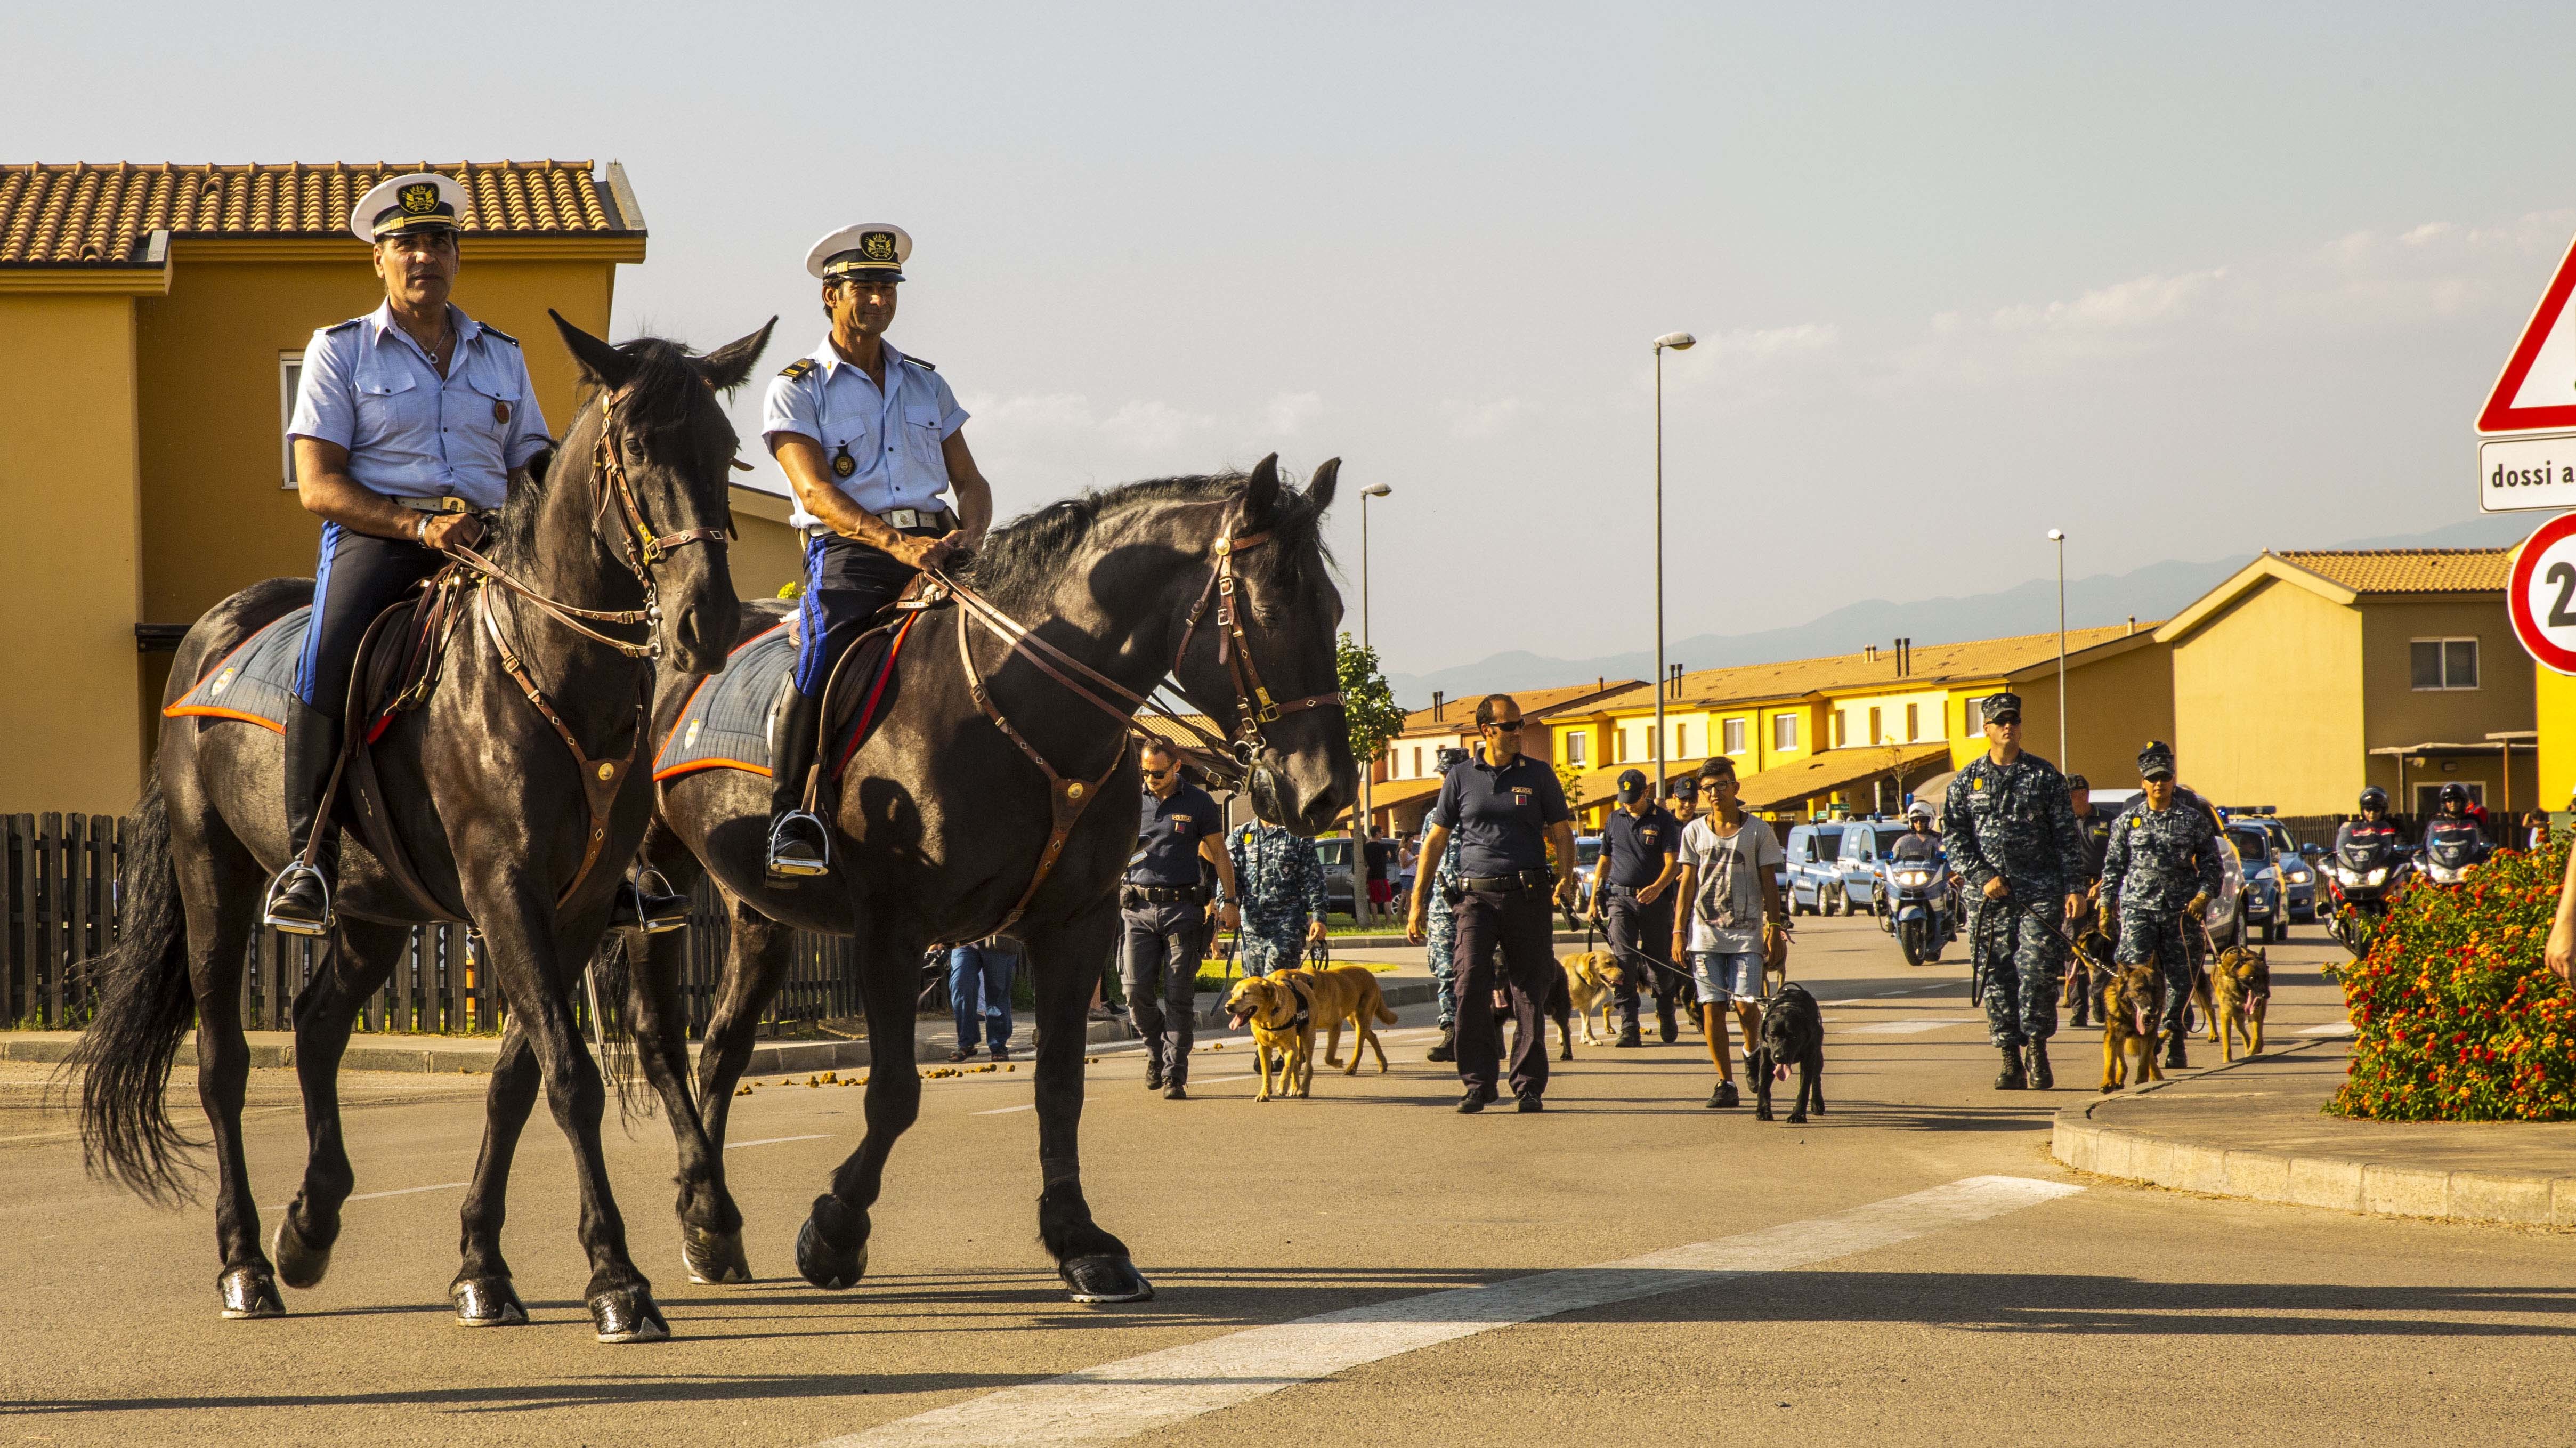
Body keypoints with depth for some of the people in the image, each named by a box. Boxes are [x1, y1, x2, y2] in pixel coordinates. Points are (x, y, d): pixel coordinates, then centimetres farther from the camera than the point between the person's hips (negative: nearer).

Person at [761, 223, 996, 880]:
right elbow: (815, 492, -8)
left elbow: (971, 481, 18)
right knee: (822, 651, -32)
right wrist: (893, 541, -23)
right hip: (847, 550, -5)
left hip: (933, 546, 5)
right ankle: (789, 814, -27)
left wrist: (968, 534, -6)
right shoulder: (797, 388, 6)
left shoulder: (925, 384, 21)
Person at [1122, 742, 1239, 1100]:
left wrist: (1229, 901, 1)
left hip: (1181, 907, -2)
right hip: (1138, 908, 2)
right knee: (1138, 992, -5)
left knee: (1179, 995, -4)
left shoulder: (1198, 802, 3)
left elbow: (1219, 855, 8)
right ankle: (1157, 1050, 22)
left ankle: (1174, 1076, -2)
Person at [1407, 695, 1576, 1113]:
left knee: (1530, 994, 1)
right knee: (1471, 988, -12)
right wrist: (1417, 900, 7)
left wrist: (1565, 877, -9)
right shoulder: (1461, 778, 9)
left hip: (1528, 895, 0)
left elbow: (1562, 832, 10)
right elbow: (1436, 840, 12)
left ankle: (1529, 1086, 7)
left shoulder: (1538, 774, 10)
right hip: (1477, 895, 0)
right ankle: (1478, 1082, -6)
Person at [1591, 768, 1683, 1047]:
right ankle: (1628, 1026, -11)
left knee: (1659, 962, 5)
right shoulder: (1615, 820, 12)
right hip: (1620, 898, 2)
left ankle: (1667, 1017, 25)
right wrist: (1594, 899, 16)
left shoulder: (1663, 820, 0)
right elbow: (1605, 860, 19)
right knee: (1623, 961, -10)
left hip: (1655, 900, -2)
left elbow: (1673, 862, -7)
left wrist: (1657, 887, -25)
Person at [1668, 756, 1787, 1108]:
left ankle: (1752, 1052, 22)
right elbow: (1687, 883, 9)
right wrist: (1679, 931, 3)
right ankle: (1725, 1083, 3)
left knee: (1745, 1003, -10)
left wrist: (1775, 928, -1)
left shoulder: (1758, 831, 3)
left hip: (1746, 932, -2)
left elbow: (1769, 884, 6)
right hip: (1705, 931, 2)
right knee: (1712, 1007, -3)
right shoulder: (1694, 832, 7)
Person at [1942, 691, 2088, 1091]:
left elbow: (2068, 837, 6)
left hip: (2040, 893, -2)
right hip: (1988, 898, 2)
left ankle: (2037, 1051, 0)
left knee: (2036, 972, -12)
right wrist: (1983, 877, -6)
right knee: (1997, 978, 1)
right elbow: (1952, 837, 6)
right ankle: (2011, 1061, 7)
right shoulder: (1966, 781, 9)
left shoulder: (2045, 776, 6)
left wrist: (2074, 888, -2)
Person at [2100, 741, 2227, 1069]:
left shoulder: (2193, 820, 7)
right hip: (2138, 907, 0)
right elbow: (2113, 866, 13)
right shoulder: (2127, 821, 9)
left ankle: (2174, 1043, 10)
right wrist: (2106, 906, 8)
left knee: (2179, 979, 1)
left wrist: (2204, 894, -7)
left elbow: (2212, 863, 9)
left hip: (2180, 910, 0)